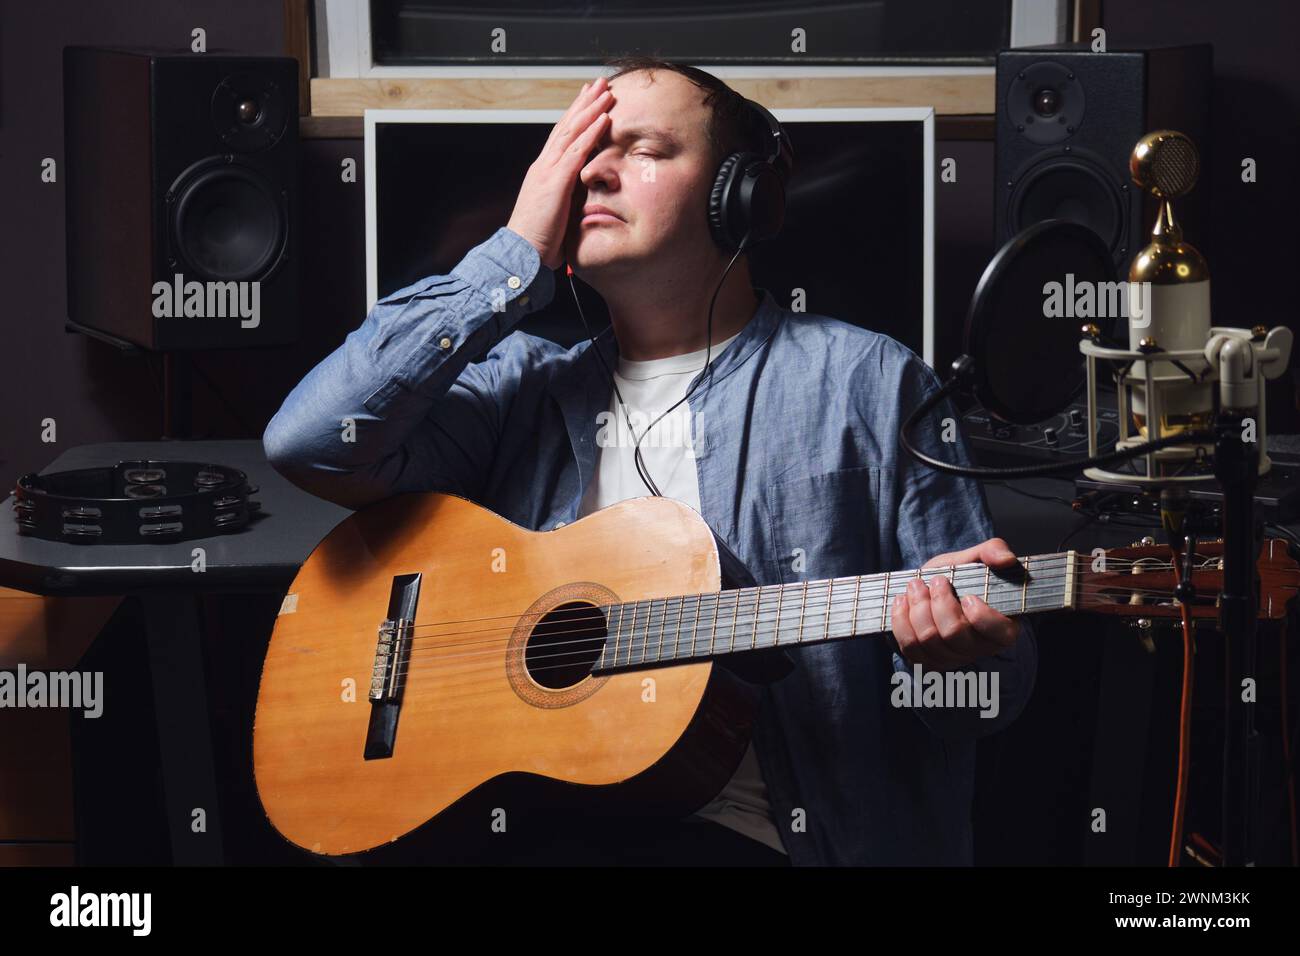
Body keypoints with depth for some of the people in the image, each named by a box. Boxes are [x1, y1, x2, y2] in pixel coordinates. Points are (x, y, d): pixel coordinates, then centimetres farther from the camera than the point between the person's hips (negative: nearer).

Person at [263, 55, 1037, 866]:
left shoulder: (866, 384, 5)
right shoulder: (525, 388, 14)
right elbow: (311, 443, -3)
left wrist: (951, 648, -22)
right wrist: (520, 256, 2)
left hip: (735, 828, -1)